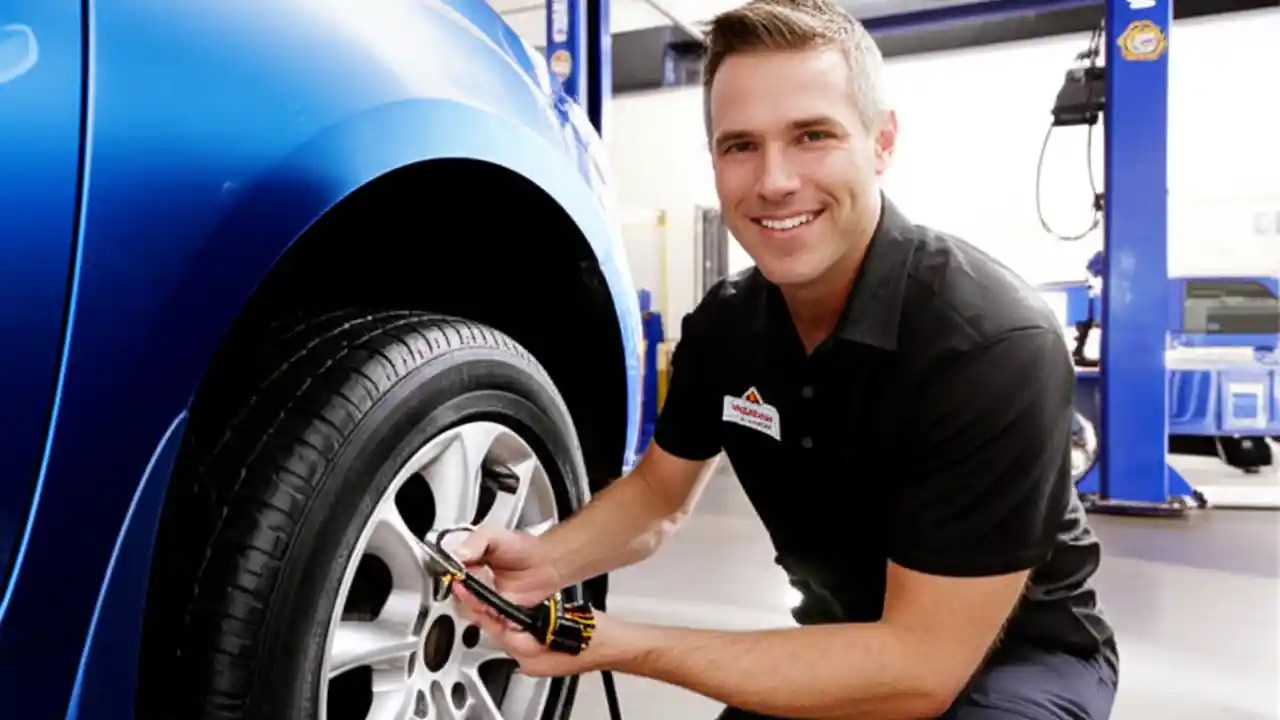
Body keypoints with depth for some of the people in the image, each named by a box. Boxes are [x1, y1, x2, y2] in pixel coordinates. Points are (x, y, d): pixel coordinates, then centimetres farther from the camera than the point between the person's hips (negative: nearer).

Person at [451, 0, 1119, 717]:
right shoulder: (724, 322, -10)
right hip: (850, 640, 5)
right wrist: (546, 560, -17)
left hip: (1020, 657, -4)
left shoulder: (994, 345, -30)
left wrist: (626, 645, -32)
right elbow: (659, 492, 4)